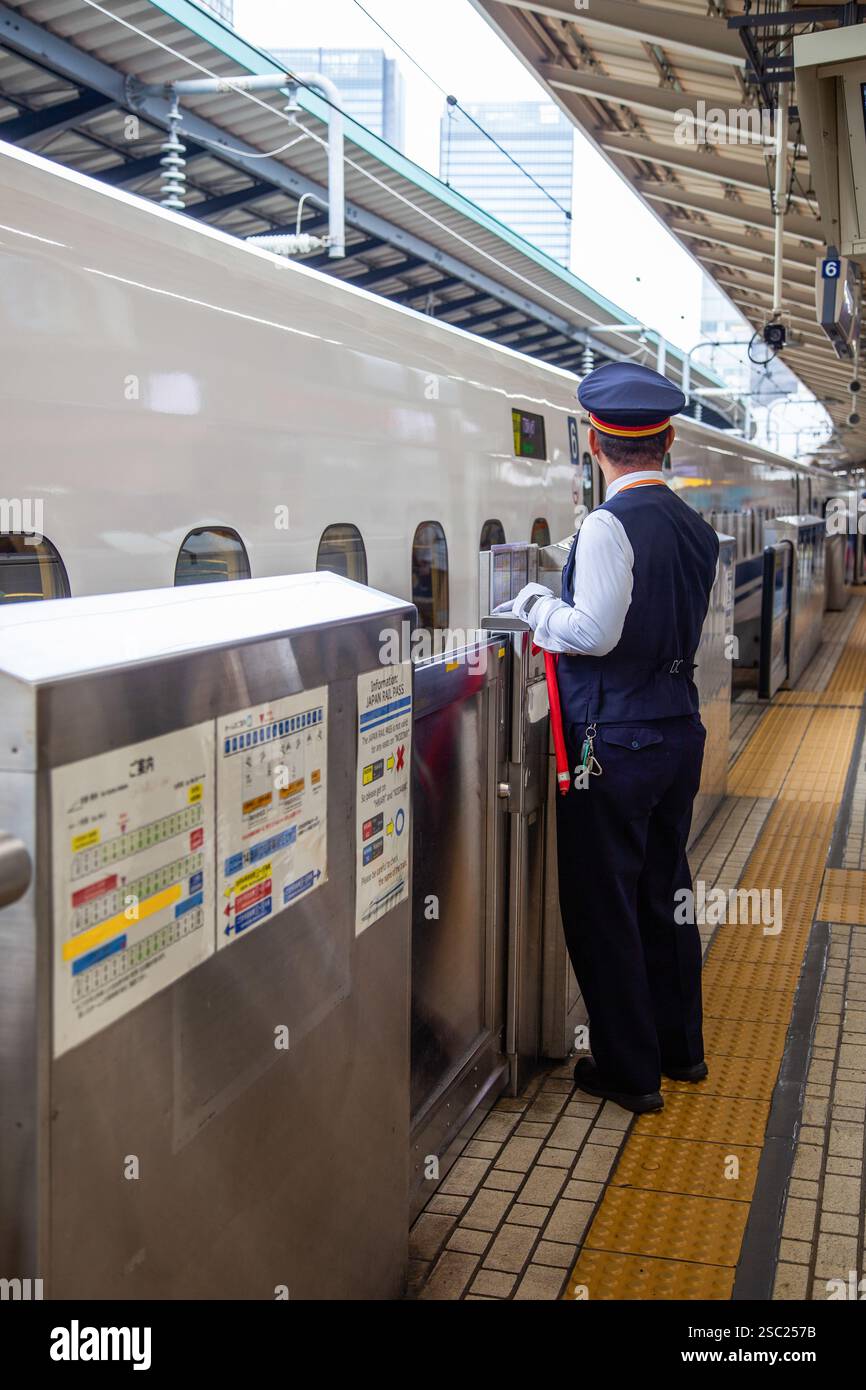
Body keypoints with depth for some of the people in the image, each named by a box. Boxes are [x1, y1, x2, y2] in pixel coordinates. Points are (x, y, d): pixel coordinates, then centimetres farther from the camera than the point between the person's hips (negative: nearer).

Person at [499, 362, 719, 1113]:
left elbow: (594, 631, -26)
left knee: (604, 906, 5)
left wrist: (538, 606, -7)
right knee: (667, 890, 20)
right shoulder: (698, 529, 6)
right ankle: (681, 1047, 34)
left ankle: (629, 1070, 17)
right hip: (680, 730, 8)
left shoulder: (611, 525, -19)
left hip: (614, 742, -8)